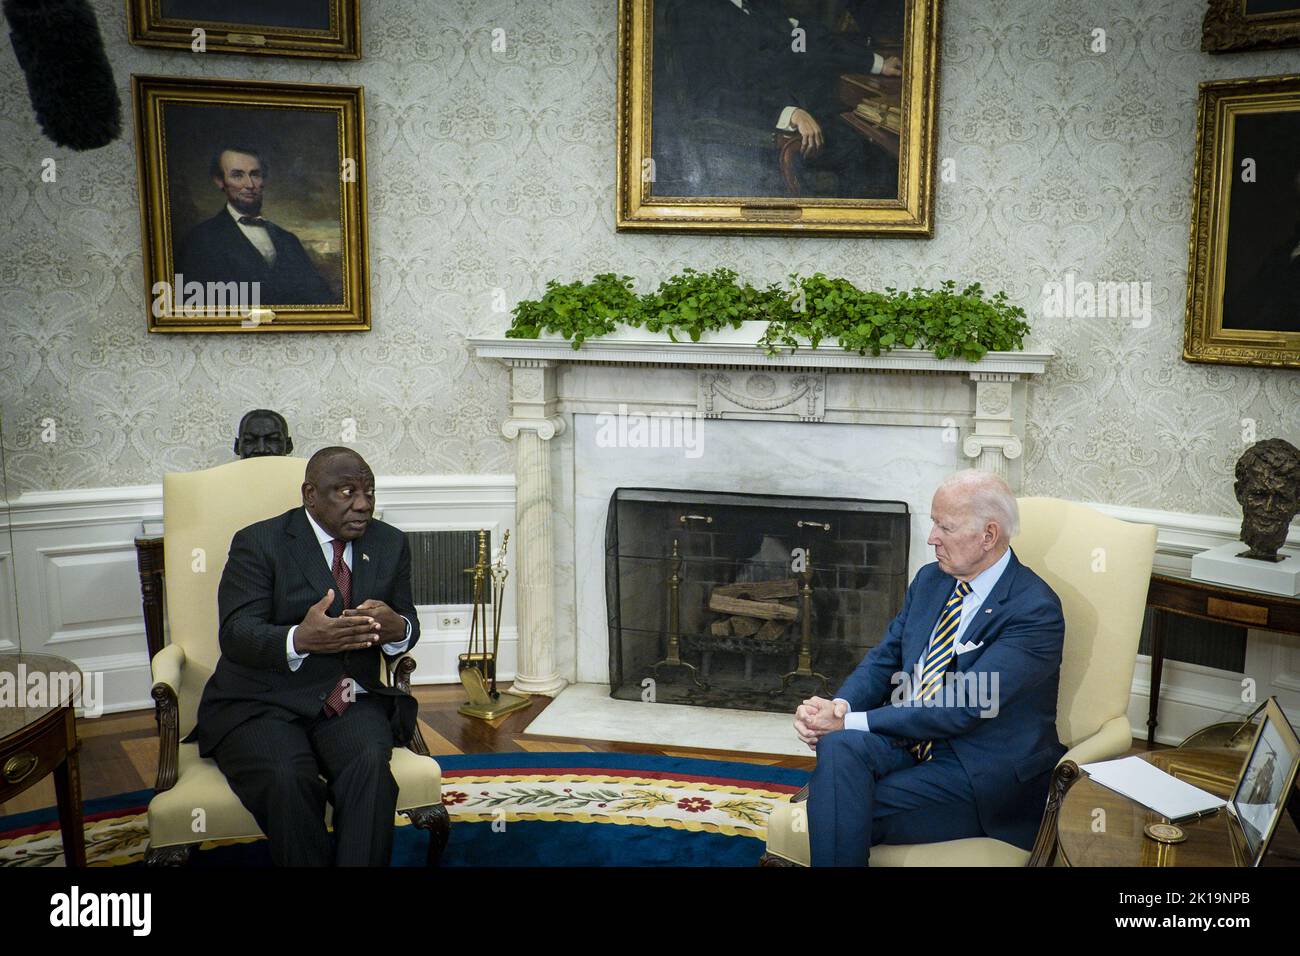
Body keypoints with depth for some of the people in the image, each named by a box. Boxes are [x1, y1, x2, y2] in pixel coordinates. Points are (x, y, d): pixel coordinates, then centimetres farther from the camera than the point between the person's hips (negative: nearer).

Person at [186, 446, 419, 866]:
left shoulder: (390, 544, 10)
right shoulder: (258, 542, -3)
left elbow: (409, 629, 11)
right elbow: (236, 636, -13)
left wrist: (396, 629, -16)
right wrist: (300, 640, -36)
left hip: (350, 704, 3)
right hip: (261, 703, -3)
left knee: (370, 765, -30)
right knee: (288, 780, -32)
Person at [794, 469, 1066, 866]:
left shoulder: (1036, 610, -16)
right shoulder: (930, 579, 9)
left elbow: (962, 707, -22)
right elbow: (883, 658, 9)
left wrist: (851, 721, -22)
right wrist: (840, 706, -15)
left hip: (982, 772, -6)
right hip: (908, 739, 6)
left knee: (839, 811, -26)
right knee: (839, 747, -28)